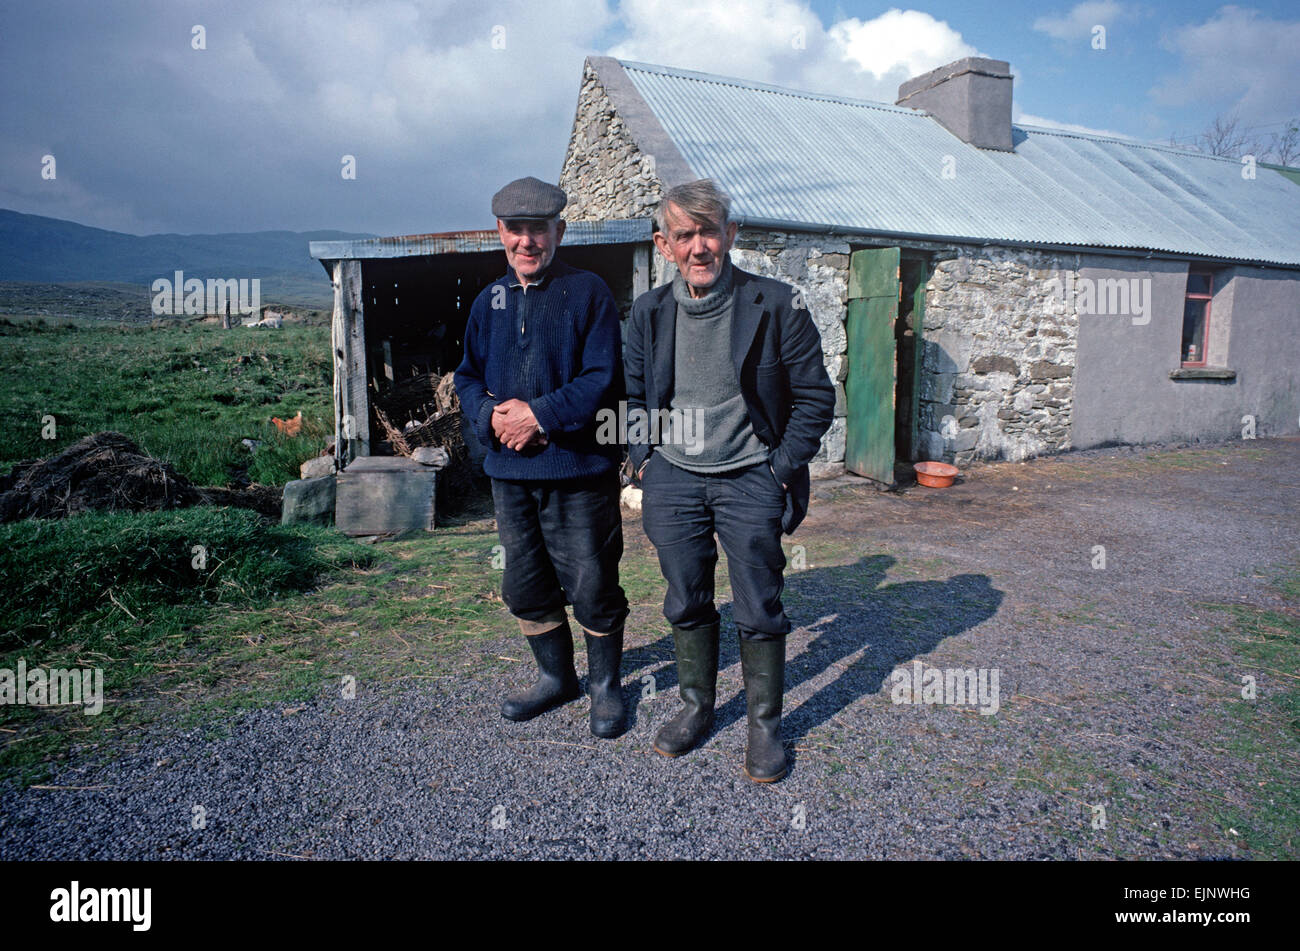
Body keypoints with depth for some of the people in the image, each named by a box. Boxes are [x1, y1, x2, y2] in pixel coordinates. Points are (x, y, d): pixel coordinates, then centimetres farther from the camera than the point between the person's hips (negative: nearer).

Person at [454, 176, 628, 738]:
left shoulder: (588, 292, -4)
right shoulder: (490, 301, 12)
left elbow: (602, 379, -12)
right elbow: (468, 377, 13)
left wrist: (539, 414, -19)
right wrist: (491, 415, -8)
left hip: (577, 469, -5)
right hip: (509, 470, 6)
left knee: (591, 586, 3)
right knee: (524, 586, 15)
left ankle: (605, 685, 26)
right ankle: (555, 677, 36)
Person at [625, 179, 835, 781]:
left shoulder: (775, 305, -8)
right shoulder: (649, 311, 2)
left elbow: (814, 397, -3)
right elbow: (632, 392, 15)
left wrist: (782, 470, -7)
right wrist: (642, 459, 5)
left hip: (749, 479, -3)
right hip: (673, 477, 3)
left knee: (759, 608, 5)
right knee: (686, 603, 14)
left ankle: (764, 723, 25)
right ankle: (696, 706, 34)